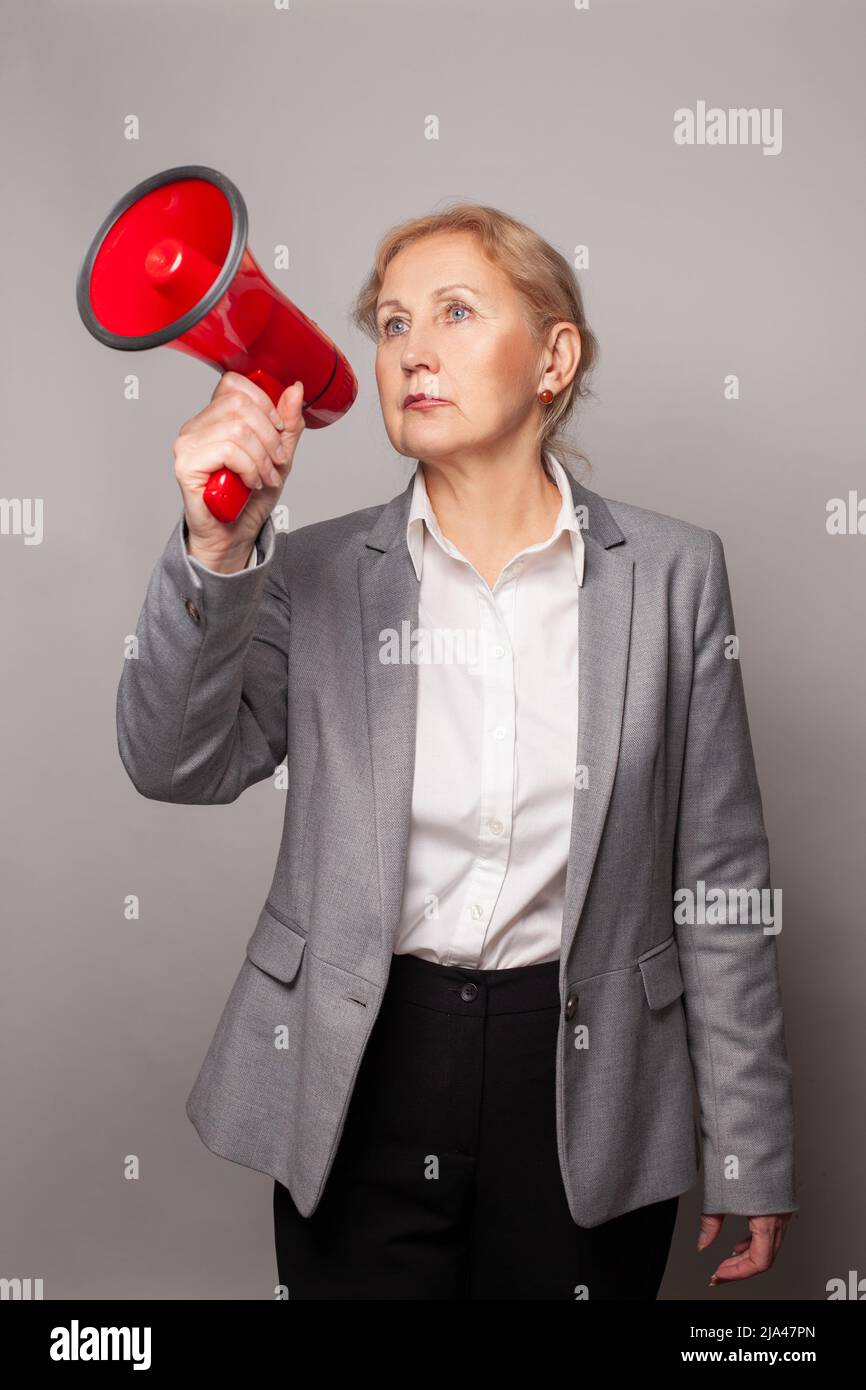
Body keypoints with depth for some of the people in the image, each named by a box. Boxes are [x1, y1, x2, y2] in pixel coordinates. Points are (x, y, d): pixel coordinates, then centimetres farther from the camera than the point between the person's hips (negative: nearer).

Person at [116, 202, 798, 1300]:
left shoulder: (670, 571, -4)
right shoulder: (316, 573, -2)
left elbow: (718, 876, -2)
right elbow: (176, 766, -12)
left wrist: (749, 1148, 1)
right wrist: (217, 545, -26)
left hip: (587, 1087, 0)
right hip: (358, 1078, 0)